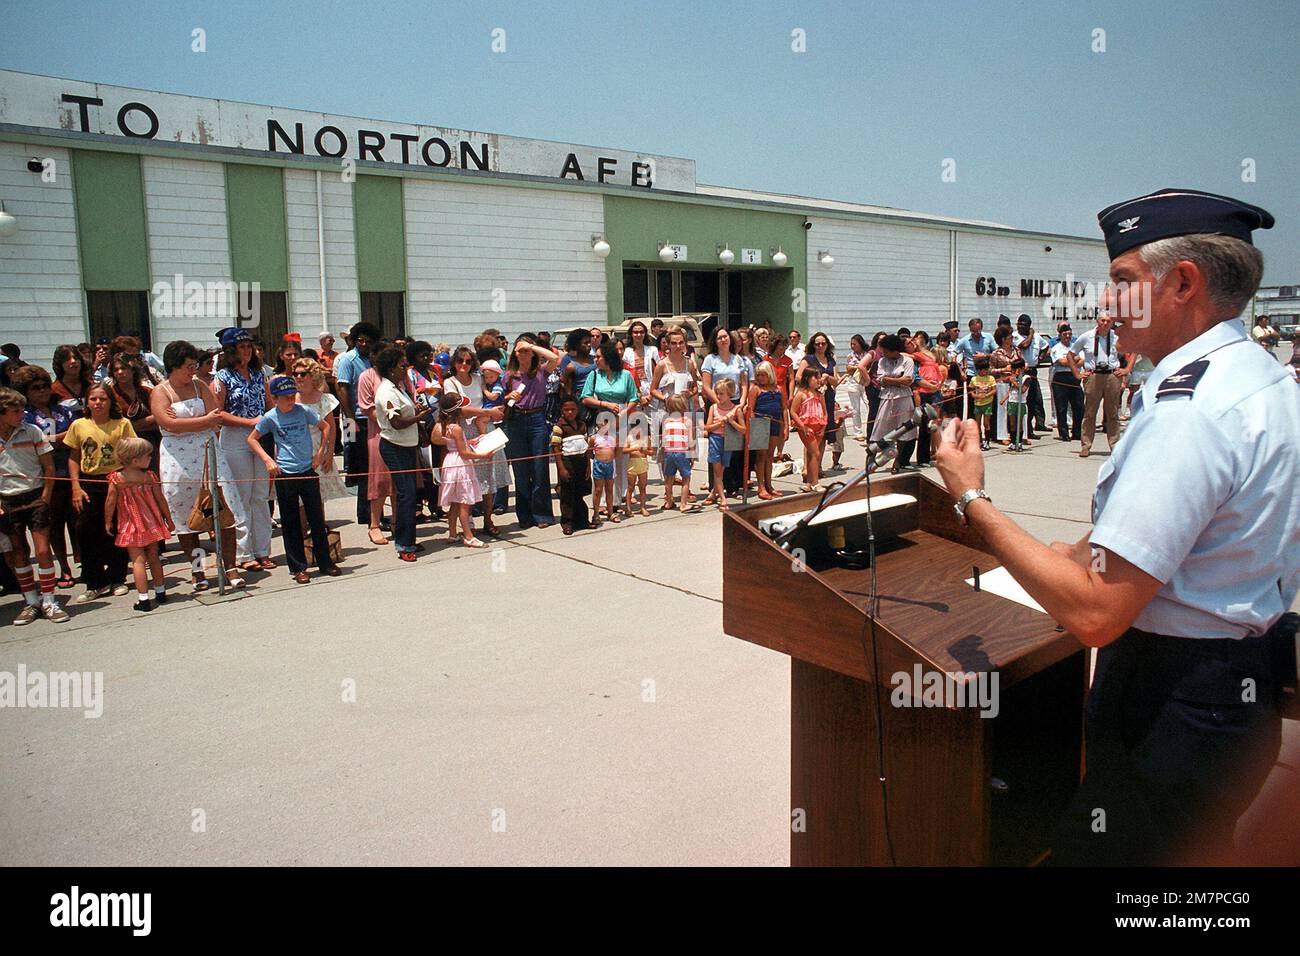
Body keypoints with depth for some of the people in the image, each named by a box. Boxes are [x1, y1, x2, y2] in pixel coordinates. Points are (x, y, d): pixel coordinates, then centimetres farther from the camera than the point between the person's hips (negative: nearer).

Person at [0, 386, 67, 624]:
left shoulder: (32, 431, -2)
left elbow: (49, 468, 2)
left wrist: (45, 499, -4)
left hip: (34, 496, -1)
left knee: (43, 551, -6)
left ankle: (48, 602, 3)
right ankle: (31, 602, 20)